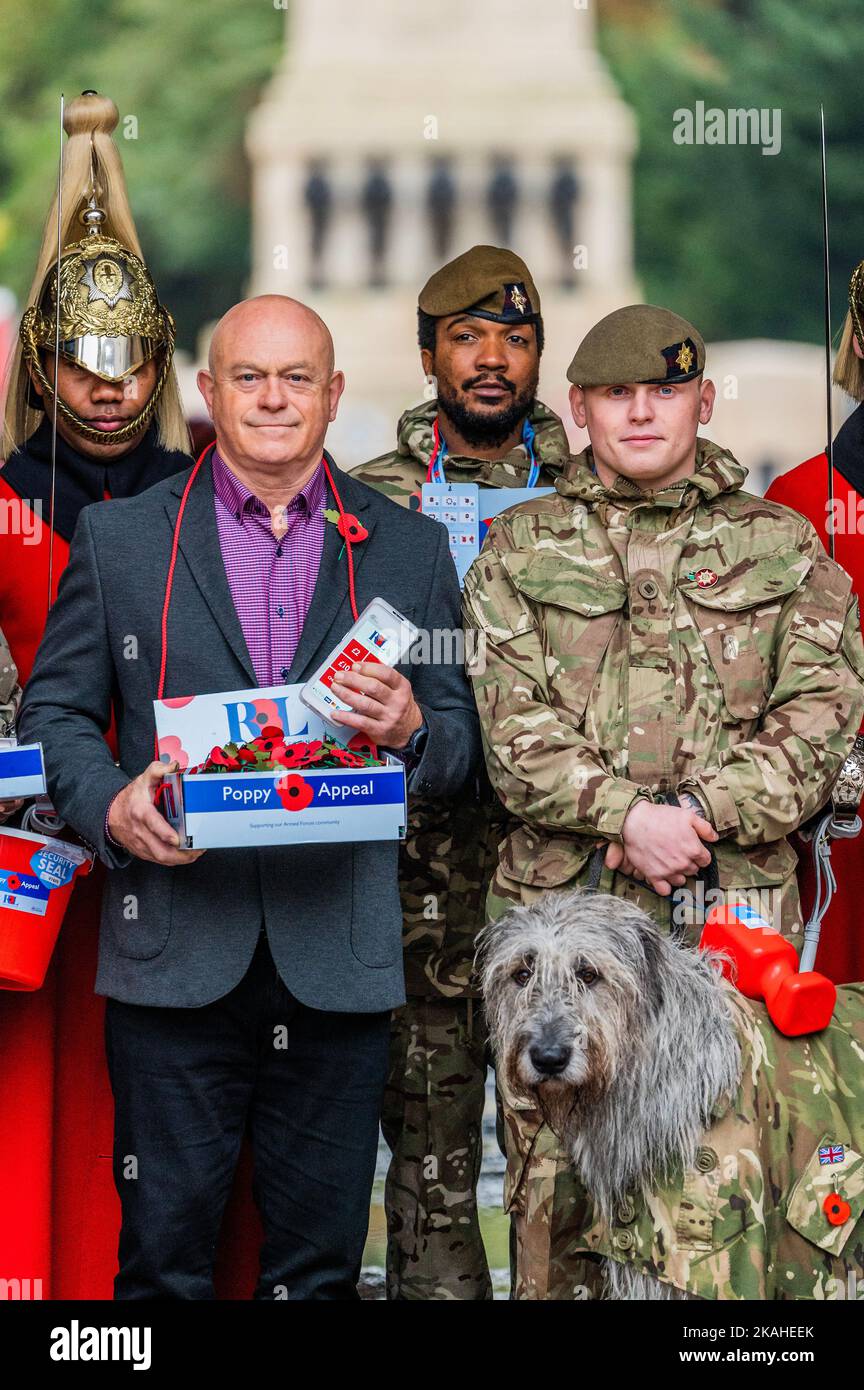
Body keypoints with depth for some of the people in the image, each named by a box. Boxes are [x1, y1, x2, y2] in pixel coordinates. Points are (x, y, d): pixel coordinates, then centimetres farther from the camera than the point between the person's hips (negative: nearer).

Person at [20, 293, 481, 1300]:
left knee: (320, 1263, 8)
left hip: (339, 959, 1)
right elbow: (55, 709, 8)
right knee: (163, 1255, 4)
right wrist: (109, 804, -12)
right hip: (174, 952, -1)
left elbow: (463, 739, 10)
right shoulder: (117, 538, 8)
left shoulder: (410, 550, 10)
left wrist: (411, 728, -13)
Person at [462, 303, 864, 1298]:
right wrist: (626, 816, -13)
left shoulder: (784, 547, 13)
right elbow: (515, 727, 1)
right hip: (559, 906, 0)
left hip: (735, 907, 0)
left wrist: (705, 815, -10)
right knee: (554, 1166, 0)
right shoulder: (518, 550, 12)